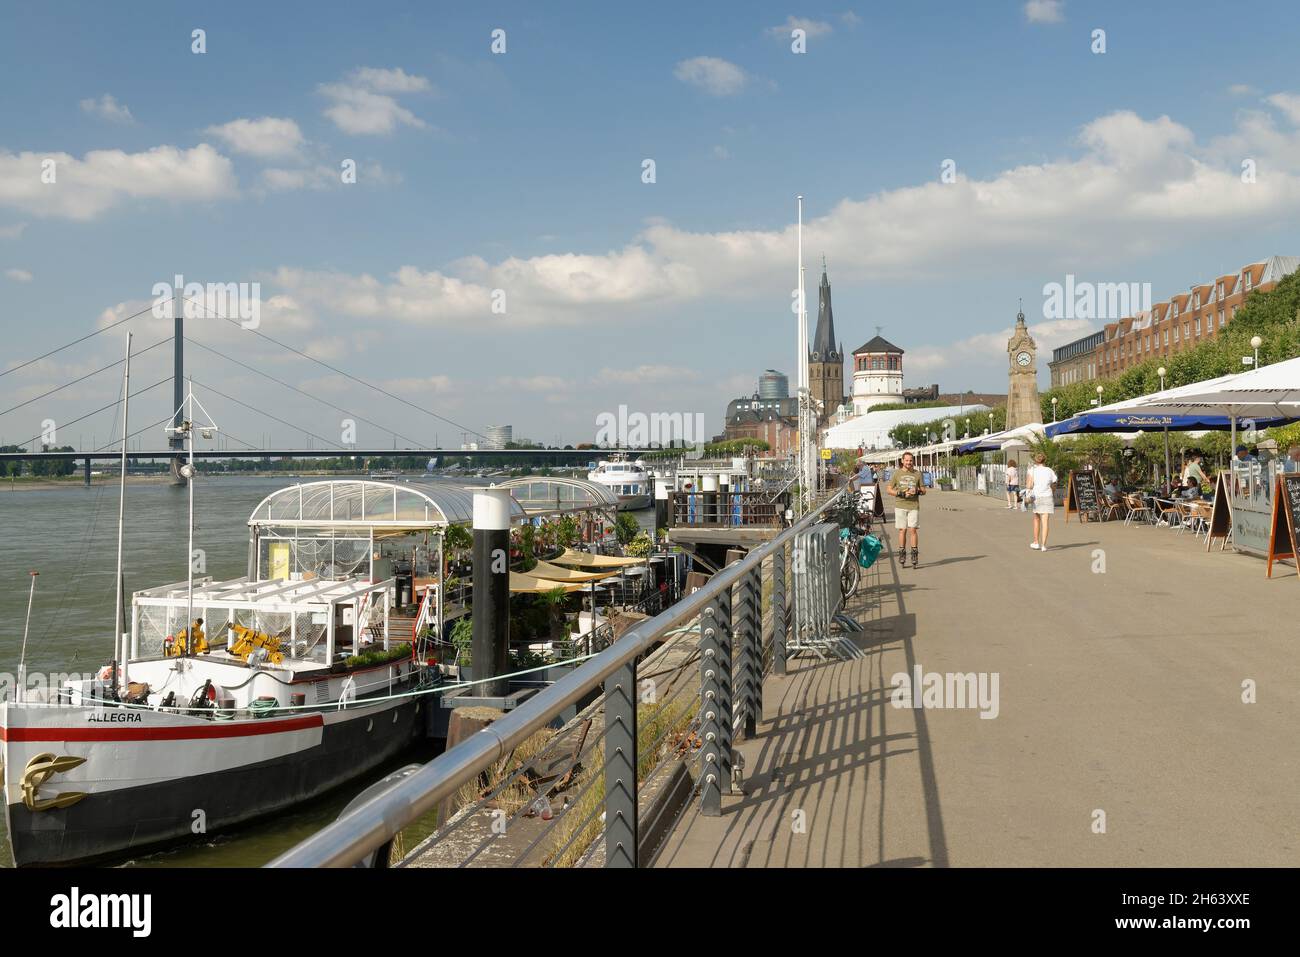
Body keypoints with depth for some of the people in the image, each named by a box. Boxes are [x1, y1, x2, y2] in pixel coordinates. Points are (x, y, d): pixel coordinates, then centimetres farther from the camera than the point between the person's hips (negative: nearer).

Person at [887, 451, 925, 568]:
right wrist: (901, 493, -10)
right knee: (902, 530, 1)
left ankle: (914, 557, -4)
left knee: (912, 529, -7)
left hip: (914, 505, 0)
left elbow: (923, 490, 15)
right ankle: (902, 556, 9)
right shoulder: (896, 473, 6)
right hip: (900, 505, 0)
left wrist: (917, 491, -8)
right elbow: (889, 490, 5)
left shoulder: (917, 474, 10)